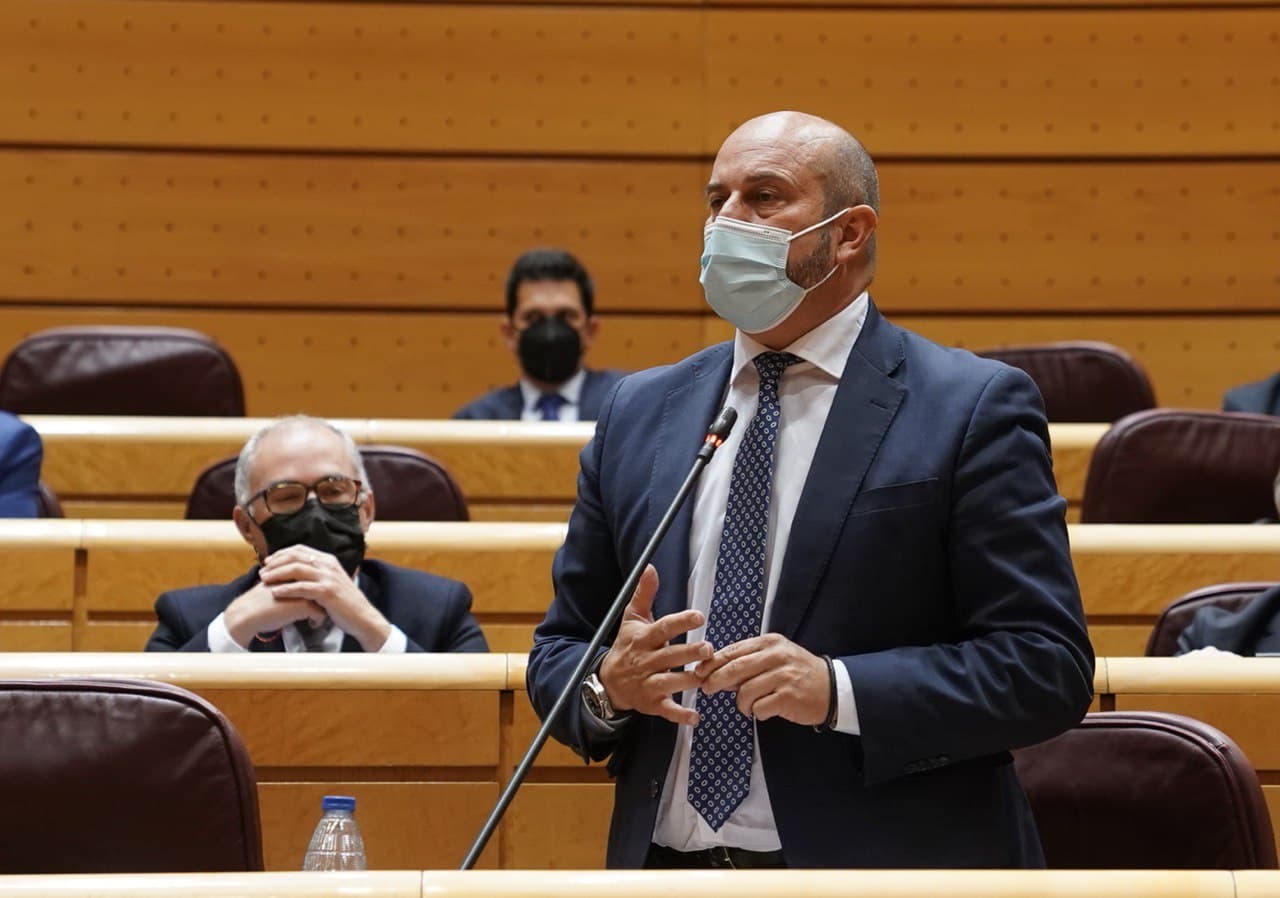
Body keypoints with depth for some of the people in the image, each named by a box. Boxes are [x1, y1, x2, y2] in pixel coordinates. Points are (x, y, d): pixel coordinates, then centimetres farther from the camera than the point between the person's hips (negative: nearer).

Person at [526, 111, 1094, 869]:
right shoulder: (640, 415, 8)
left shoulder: (971, 409, -5)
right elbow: (560, 651, 12)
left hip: (882, 865, -4)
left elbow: (1049, 665, -11)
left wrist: (839, 692, -21)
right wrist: (609, 687, -10)